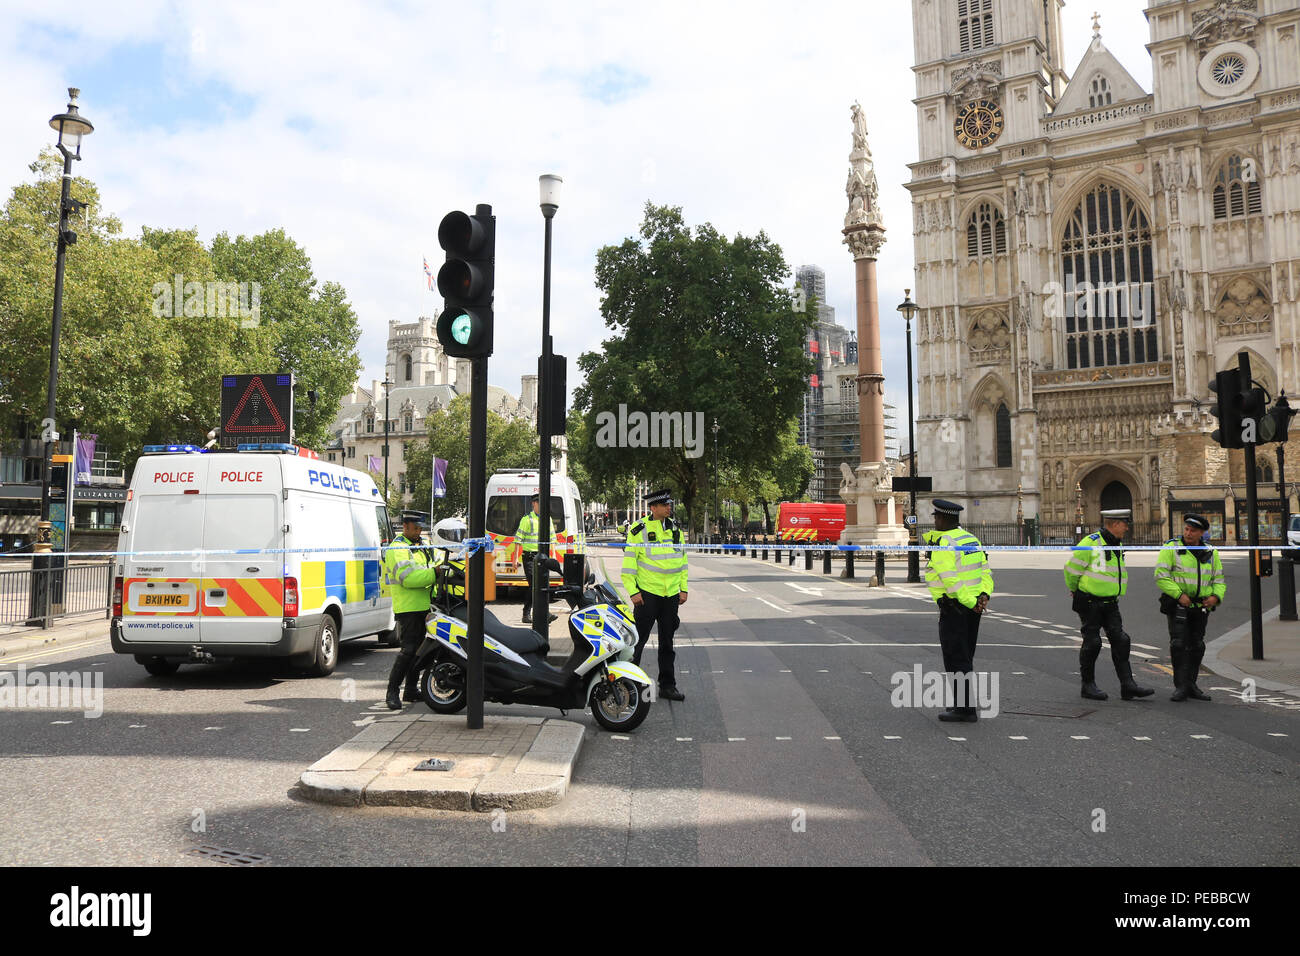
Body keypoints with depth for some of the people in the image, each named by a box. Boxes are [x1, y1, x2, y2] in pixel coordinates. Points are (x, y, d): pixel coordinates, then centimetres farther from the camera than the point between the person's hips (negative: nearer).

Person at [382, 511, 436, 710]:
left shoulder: (418, 547, 21)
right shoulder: (397, 548, -11)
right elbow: (407, 578, -22)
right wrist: (434, 574, -23)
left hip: (422, 607, 10)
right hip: (408, 608, -10)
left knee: (418, 649, 13)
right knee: (408, 650, -14)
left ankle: (411, 689, 21)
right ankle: (392, 691, -9)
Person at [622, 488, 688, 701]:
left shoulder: (676, 529, 11)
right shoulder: (639, 530, -6)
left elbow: (682, 560, 17)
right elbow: (629, 562, -7)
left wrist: (683, 588, 10)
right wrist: (632, 591, -12)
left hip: (671, 595, 5)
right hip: (647, 593, -5)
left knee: (667, 642, 11)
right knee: (638, 640, -2)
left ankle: (667, 686, 18)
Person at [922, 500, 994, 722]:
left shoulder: (942, 544, -15)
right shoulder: (972, 539, 13)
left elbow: (951, 580, -22)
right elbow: (986, 571, 9)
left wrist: (970, 603, -17)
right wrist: (984, 594, -3)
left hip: (954, 608, -9)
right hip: (972, 608, 9)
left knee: (956, 660, -2)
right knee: (965, 658, 18)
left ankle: (965, 709, 0)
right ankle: (963, 703, 27)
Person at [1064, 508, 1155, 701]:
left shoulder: (1117, 545, 10)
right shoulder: (1090, 543, -16)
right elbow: (1071, 568, -11)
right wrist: (1075, 590, 5)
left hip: (1110, 603, 7)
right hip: (1089, 603, -7)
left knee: (1120, 640, 0)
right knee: (1092, 643, -2)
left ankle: (1127, 685, 1)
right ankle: (1088, 686, 10)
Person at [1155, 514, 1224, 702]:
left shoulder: (1211, 553, 10)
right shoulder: (1171, 548, -4)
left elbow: (1219, 580, 14)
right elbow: (1161, 575, -11)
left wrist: (1215, 596, -7)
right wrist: (1179, 594, -20)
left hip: (1200, 606, 5)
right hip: (1177, 604, -5)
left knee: (1197, 646, 9)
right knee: (1179, 644, -12)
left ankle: (1191, 685, 20)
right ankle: (1181, 687, -8)